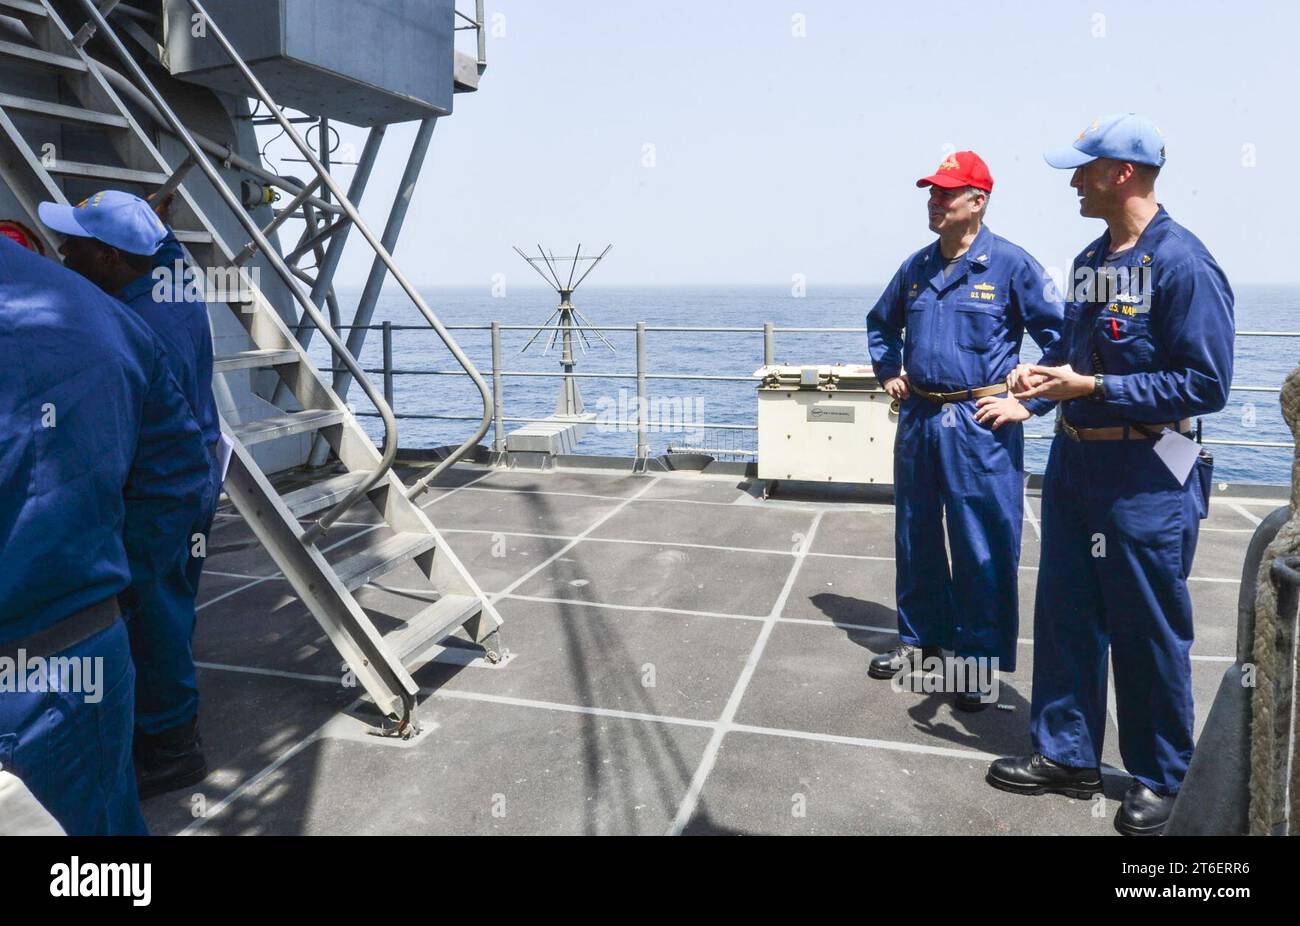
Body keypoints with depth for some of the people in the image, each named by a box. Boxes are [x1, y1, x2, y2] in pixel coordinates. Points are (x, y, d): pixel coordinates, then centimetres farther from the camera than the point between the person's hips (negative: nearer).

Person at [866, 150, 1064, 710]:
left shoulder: (1010, 265, -7)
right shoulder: (917, 267, 10)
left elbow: (1061, 339, -7)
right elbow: (880, 323, 27)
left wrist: (1029, 403, -10)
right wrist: (888, 374, 17)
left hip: (979, 425, -6)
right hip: (918, 418, 6)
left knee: (983, 550, 1)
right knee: (915, 538, 14)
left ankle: (980, 660, 15)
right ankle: (921, 637, 31)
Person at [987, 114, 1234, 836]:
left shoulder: (1183, 264, -15)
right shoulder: (1089, 261, 10)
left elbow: (1205, 385, -18)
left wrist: (1093, 388, -19)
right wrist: (1048, 379, 3)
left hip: (1144, 477, -8)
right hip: (1074, 460, 8)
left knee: (1148, 631, 6)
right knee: (1065, 613, 13)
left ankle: (1162, 779, 26)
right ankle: (1067, 754, 28)